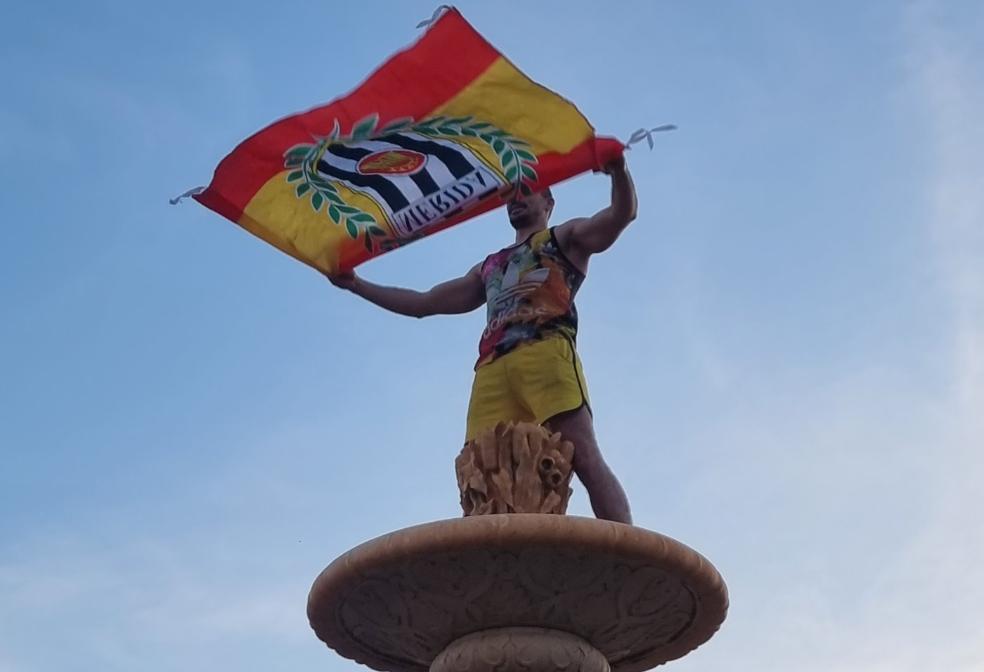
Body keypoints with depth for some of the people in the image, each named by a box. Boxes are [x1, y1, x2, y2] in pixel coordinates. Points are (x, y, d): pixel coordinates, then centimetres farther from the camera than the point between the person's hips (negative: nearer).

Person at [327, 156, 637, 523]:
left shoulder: (566, 237, 24)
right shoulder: (488, 267, 39)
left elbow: (622, 213, 6)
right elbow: (424, 303, 41)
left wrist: (617, 170, -16)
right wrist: (355, 284, 39)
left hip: (547, 354, -5)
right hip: (492, 369, 6)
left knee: (583, 456, -21)